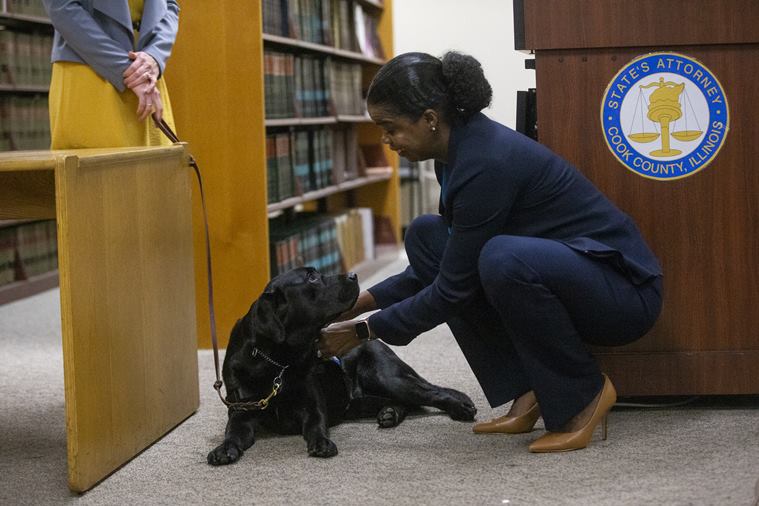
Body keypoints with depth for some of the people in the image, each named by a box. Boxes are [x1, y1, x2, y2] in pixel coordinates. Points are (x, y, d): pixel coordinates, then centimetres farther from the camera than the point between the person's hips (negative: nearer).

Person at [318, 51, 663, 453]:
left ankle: (584, 394, -11)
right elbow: (445, 265, 16)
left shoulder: (486, 162, -25)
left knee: (503, 258, -37)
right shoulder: (459, 149, 3)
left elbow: (454, 289, -20)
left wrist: (364, 331, -10)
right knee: (425, 236, 2)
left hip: (623, 291, -9)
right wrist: (365, 300, 10)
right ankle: (526, 391, 2)